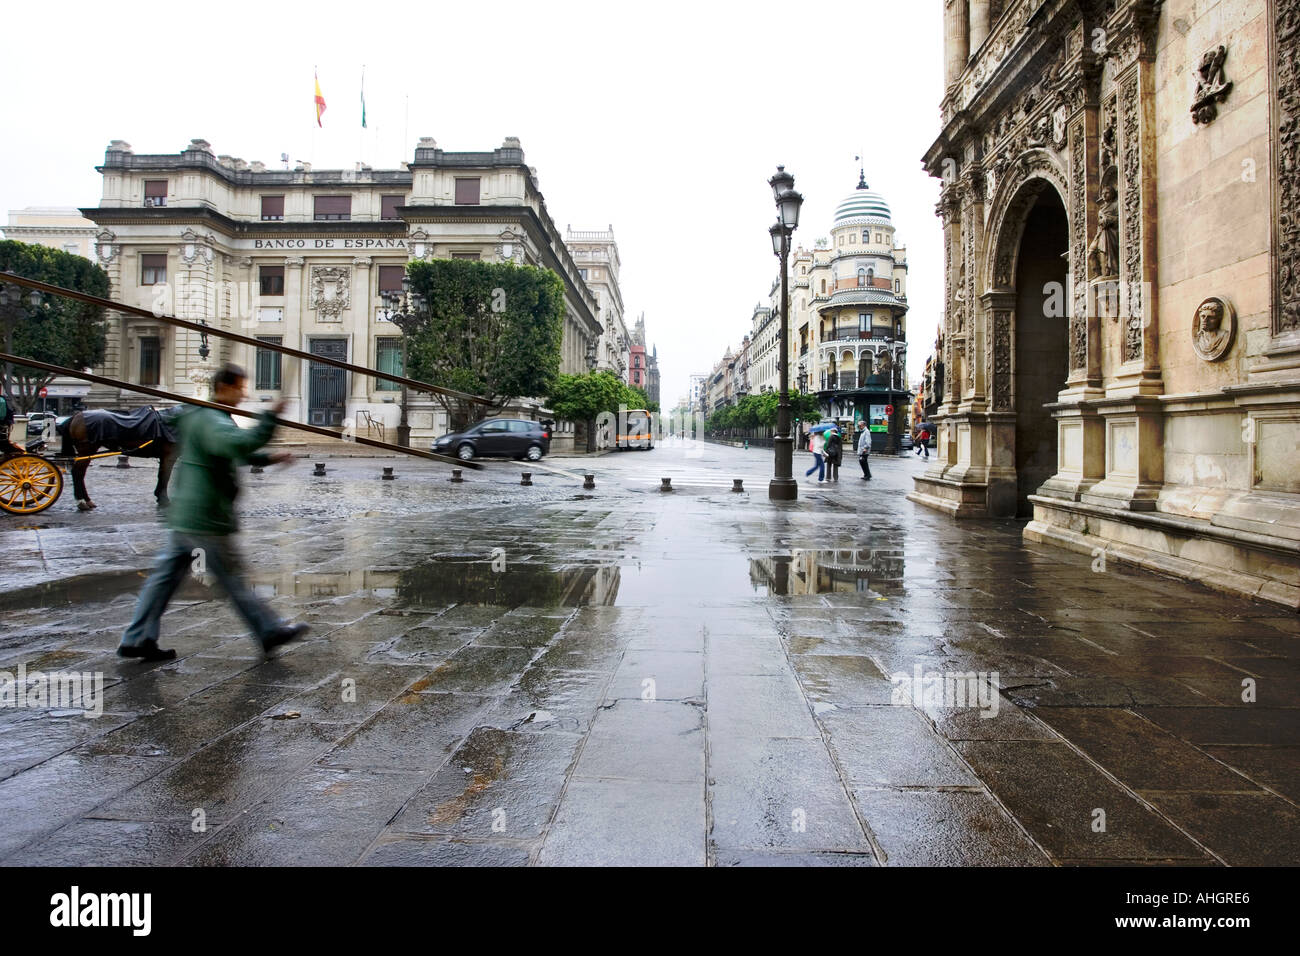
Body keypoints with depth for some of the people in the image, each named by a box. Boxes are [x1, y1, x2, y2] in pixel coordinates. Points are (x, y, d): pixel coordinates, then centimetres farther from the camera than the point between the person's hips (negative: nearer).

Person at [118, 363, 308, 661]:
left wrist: (268, 458, 18)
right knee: (232, 579, -1)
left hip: (183, 517, 10)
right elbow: (239, 444, -38)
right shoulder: (212, 420, -17)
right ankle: (270, 631, 10)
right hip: (206, 519, -10)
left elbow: (235, 451, 28)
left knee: (166, 575, 12)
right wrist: (269, 417, -32)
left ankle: (137, 639, 17)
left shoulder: (196, 416, 18)